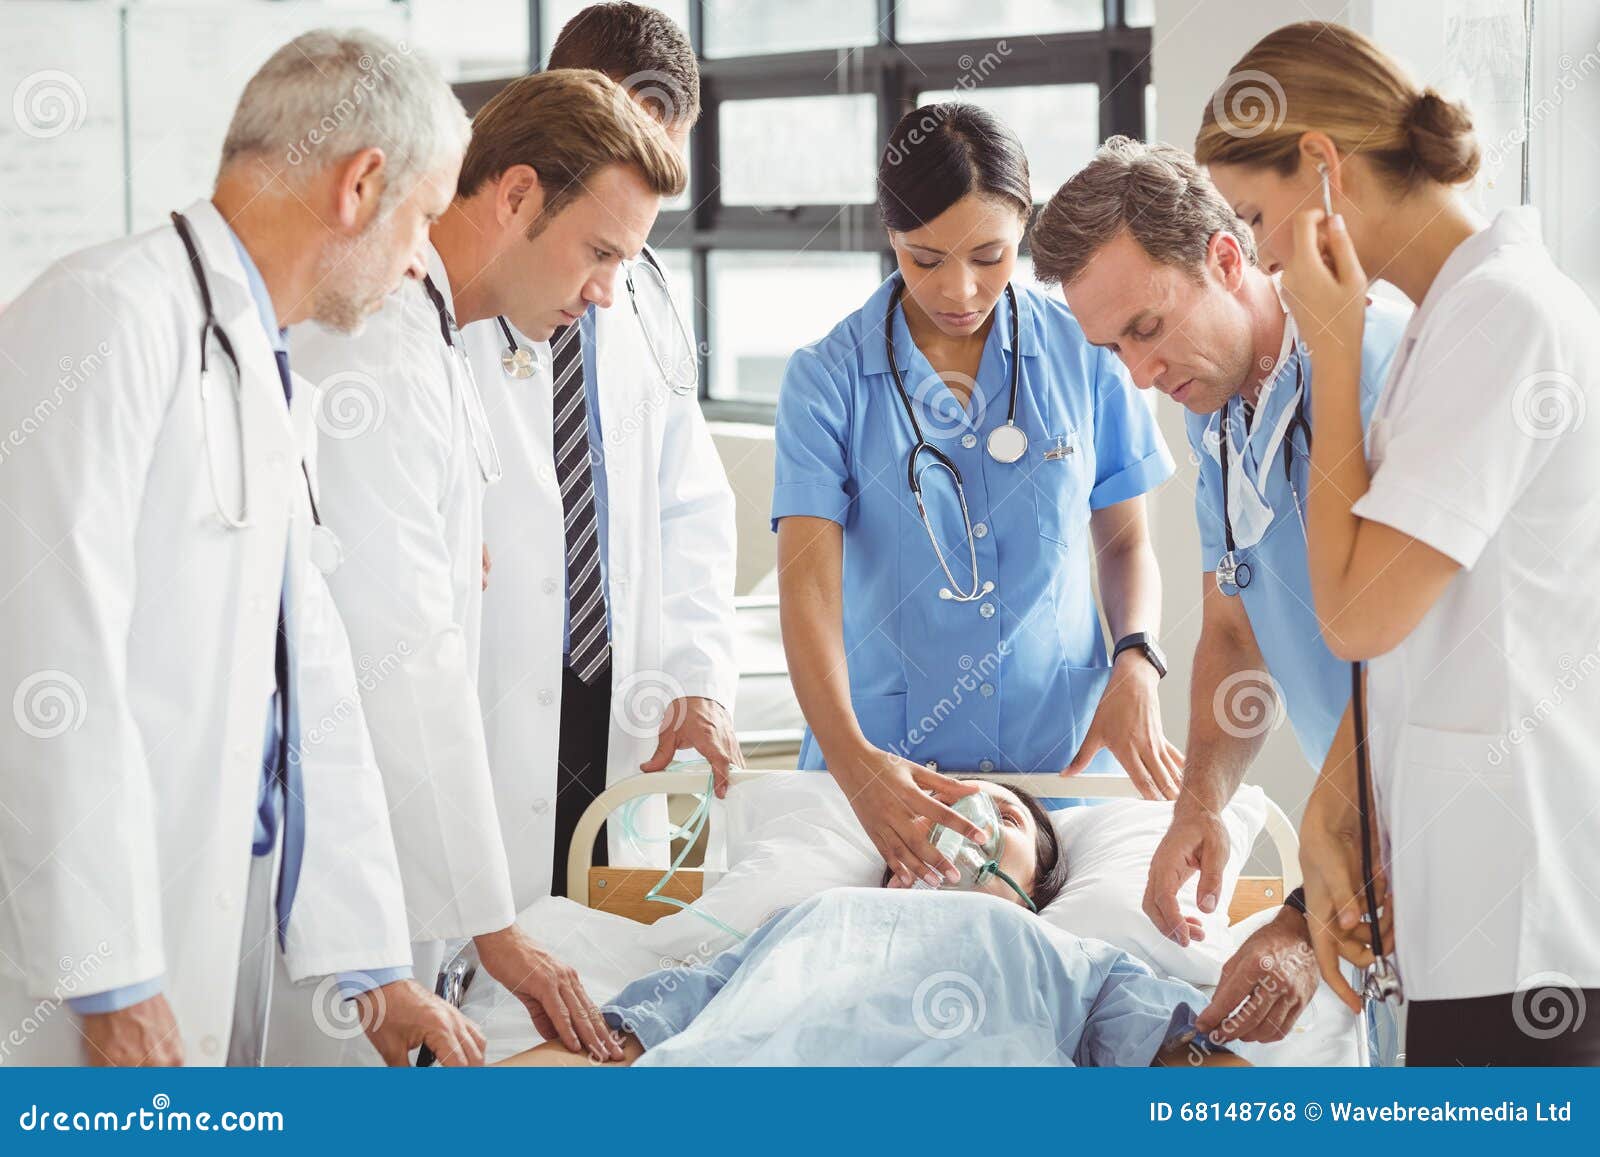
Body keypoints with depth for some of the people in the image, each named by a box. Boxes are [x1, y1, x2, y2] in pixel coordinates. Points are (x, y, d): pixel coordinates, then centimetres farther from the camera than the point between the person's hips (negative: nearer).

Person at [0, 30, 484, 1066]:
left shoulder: (271, 382, 17)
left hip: (222, 923, 9)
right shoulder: (108, 317, -13)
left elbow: (313, 690, 18)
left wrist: (374, 973, 16)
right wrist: (111, 985, -21)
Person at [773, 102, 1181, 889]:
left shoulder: (1084, 356, 2)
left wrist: (1136, 663, -9)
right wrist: (852, 757, -28)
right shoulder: (828, 379, -4)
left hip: (1062, 750, 1)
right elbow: (808, 582, -13)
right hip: (886, 753, -1)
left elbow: (1124, 540, 12)